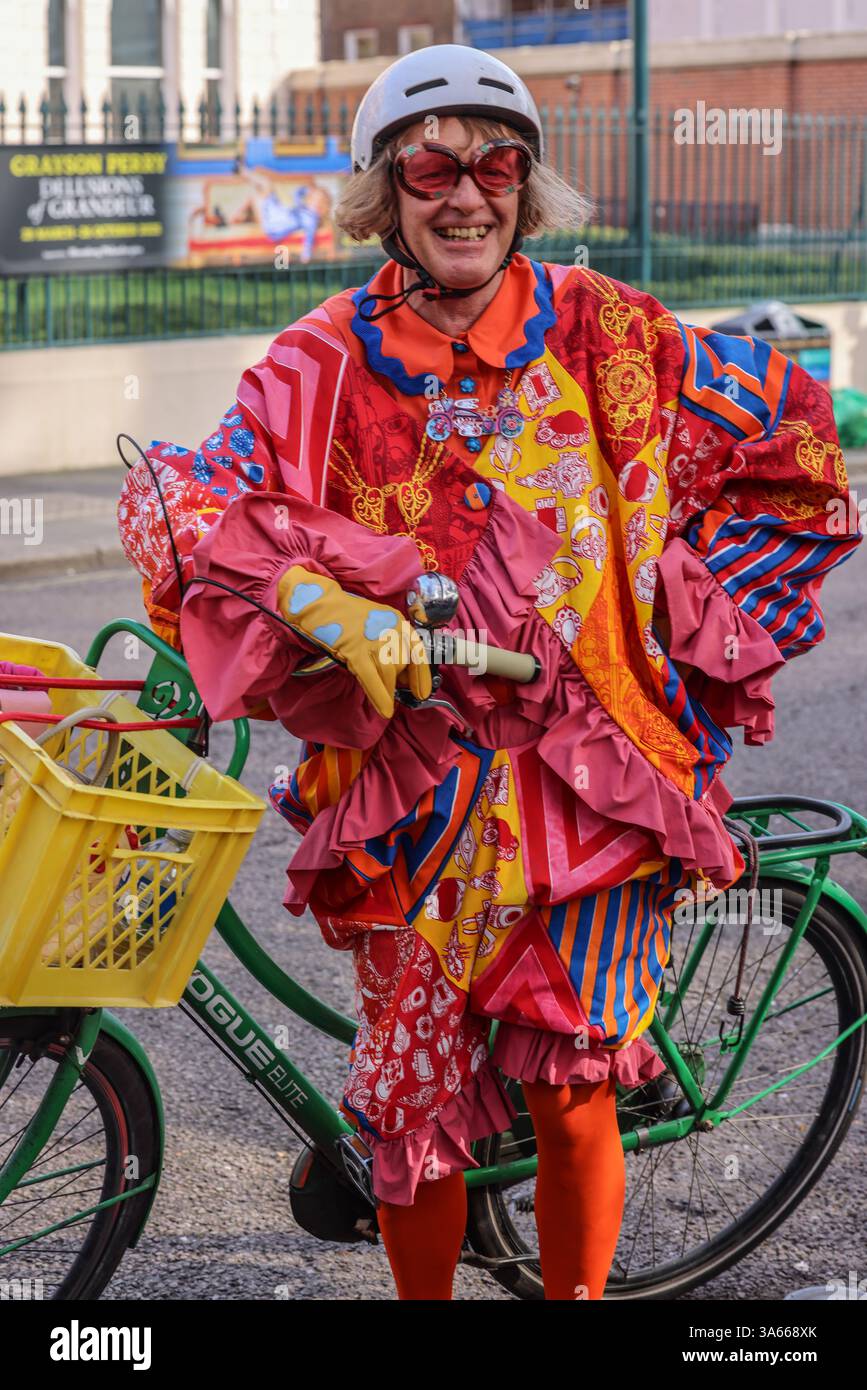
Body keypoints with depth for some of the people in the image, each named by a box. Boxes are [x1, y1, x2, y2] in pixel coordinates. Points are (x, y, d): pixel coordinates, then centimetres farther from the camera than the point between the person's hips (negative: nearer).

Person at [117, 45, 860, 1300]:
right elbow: (186, 501, -14)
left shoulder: (607, 336, 1)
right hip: (409, 788, 0)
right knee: (415, 1113, 4)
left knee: (573, 1098, -2)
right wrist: (324, 604, -29)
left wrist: (691, 605, 7)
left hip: (592, 781, 0)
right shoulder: (328, 364, -1)